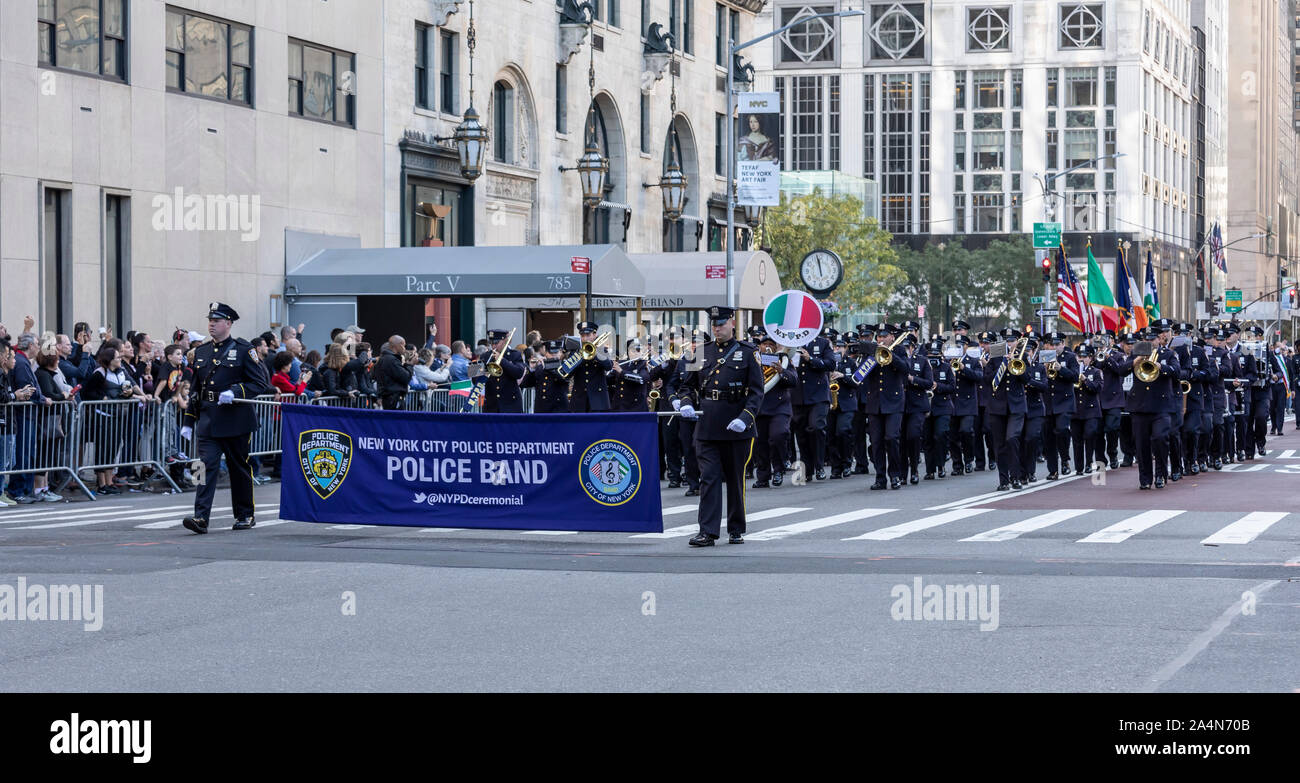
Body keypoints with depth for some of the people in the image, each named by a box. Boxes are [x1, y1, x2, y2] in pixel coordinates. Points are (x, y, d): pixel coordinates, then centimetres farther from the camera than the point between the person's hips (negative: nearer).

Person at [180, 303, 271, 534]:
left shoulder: (244, 350, -3)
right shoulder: (201, 353, 13)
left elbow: (260, 383, -6)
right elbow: (195, 390, 18)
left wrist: (235, 393, -21)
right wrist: (188, 422, 14)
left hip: (235, 420, -3)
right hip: (208, 420, 3)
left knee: (240, 467, 8)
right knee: (207, 465, -9)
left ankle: (245, 515, 22)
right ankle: (201, 517, -17)